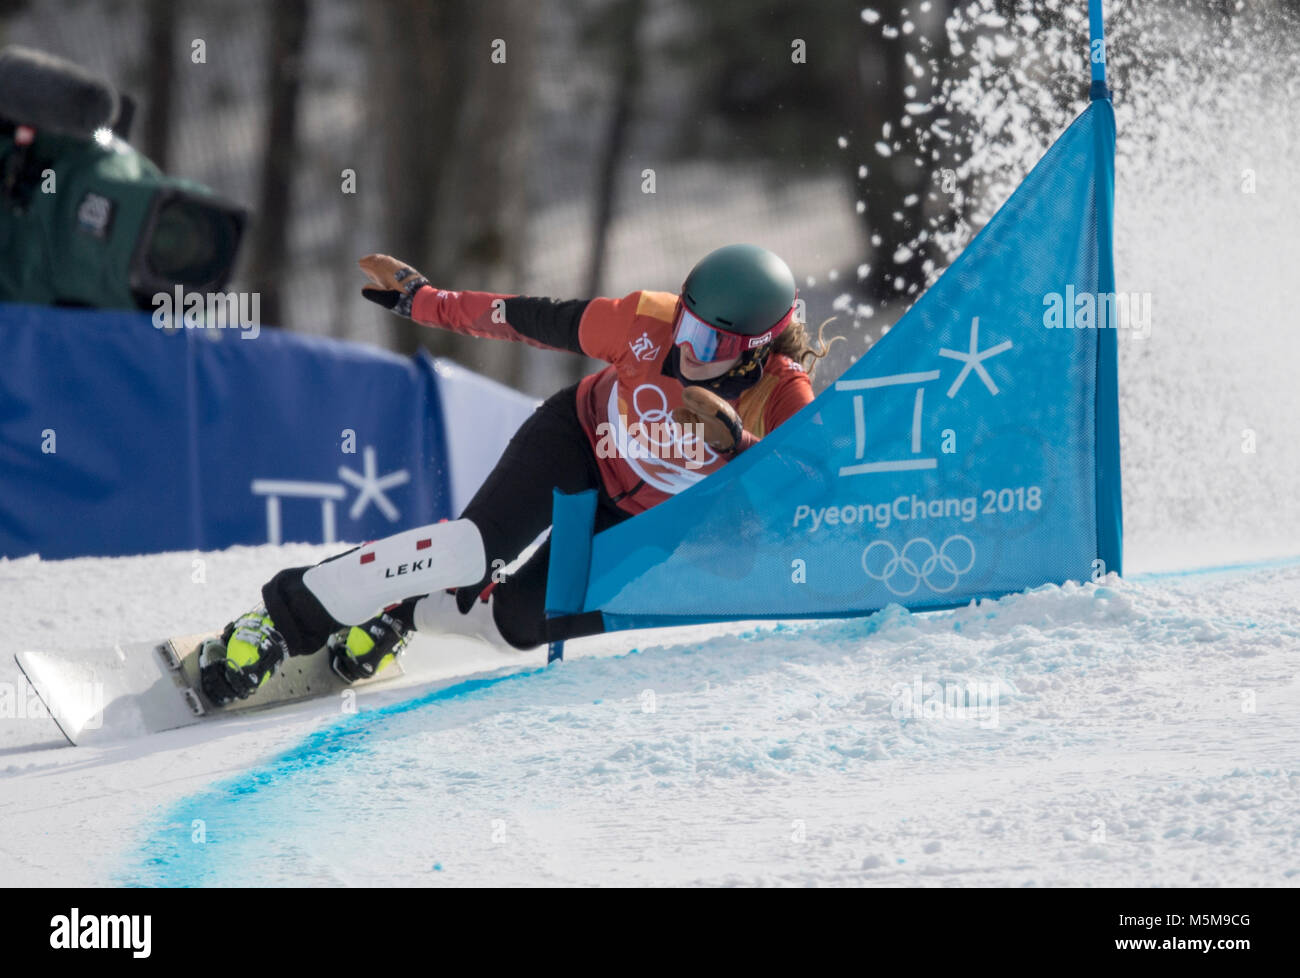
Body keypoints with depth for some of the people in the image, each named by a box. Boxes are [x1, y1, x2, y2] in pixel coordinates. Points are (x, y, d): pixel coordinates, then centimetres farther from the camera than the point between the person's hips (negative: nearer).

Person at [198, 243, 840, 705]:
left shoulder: (783, 398, -30)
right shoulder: (647, 323, -28)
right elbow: (539, 322, -14)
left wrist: (730, 438, -54)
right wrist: (424, 301, -6)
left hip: (643, 520, 1)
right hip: (580, 439, -1)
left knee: (520, 622, -12)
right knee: (479, 545, -27)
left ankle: (398, 611, 18)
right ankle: (283, 619, -19)